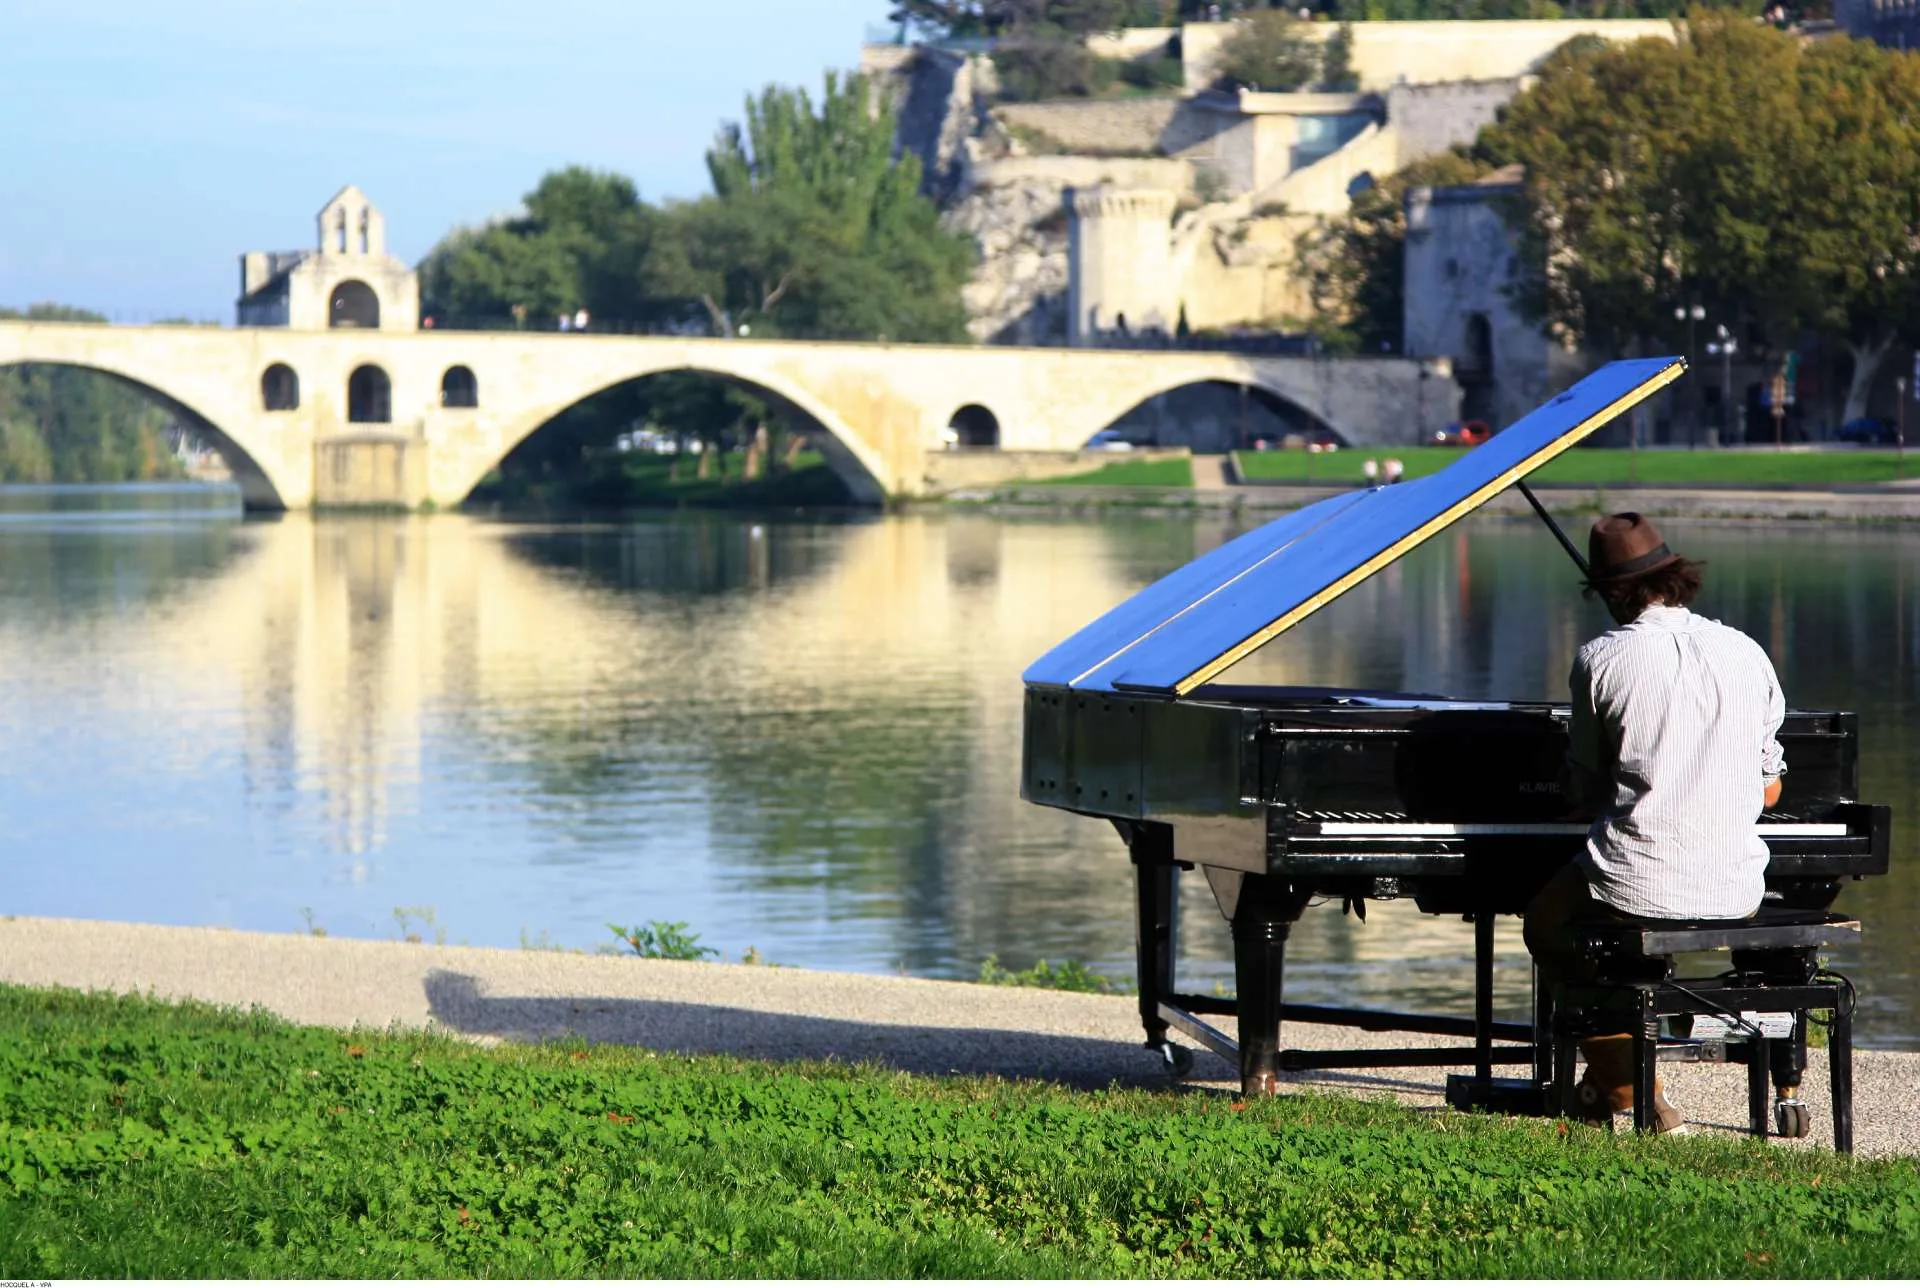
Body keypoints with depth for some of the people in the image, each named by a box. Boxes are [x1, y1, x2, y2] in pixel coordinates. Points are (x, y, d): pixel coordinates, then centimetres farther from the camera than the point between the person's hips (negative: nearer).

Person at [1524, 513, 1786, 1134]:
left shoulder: (1601, 659, -6)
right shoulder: (1747, 654, 4)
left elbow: (1585, 793, 4)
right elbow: (1769, 791, 12)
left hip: (1635, 886, -4)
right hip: (1736, 889, 4)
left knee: (1546, 925, 27)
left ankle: (1624, 1085, 18)